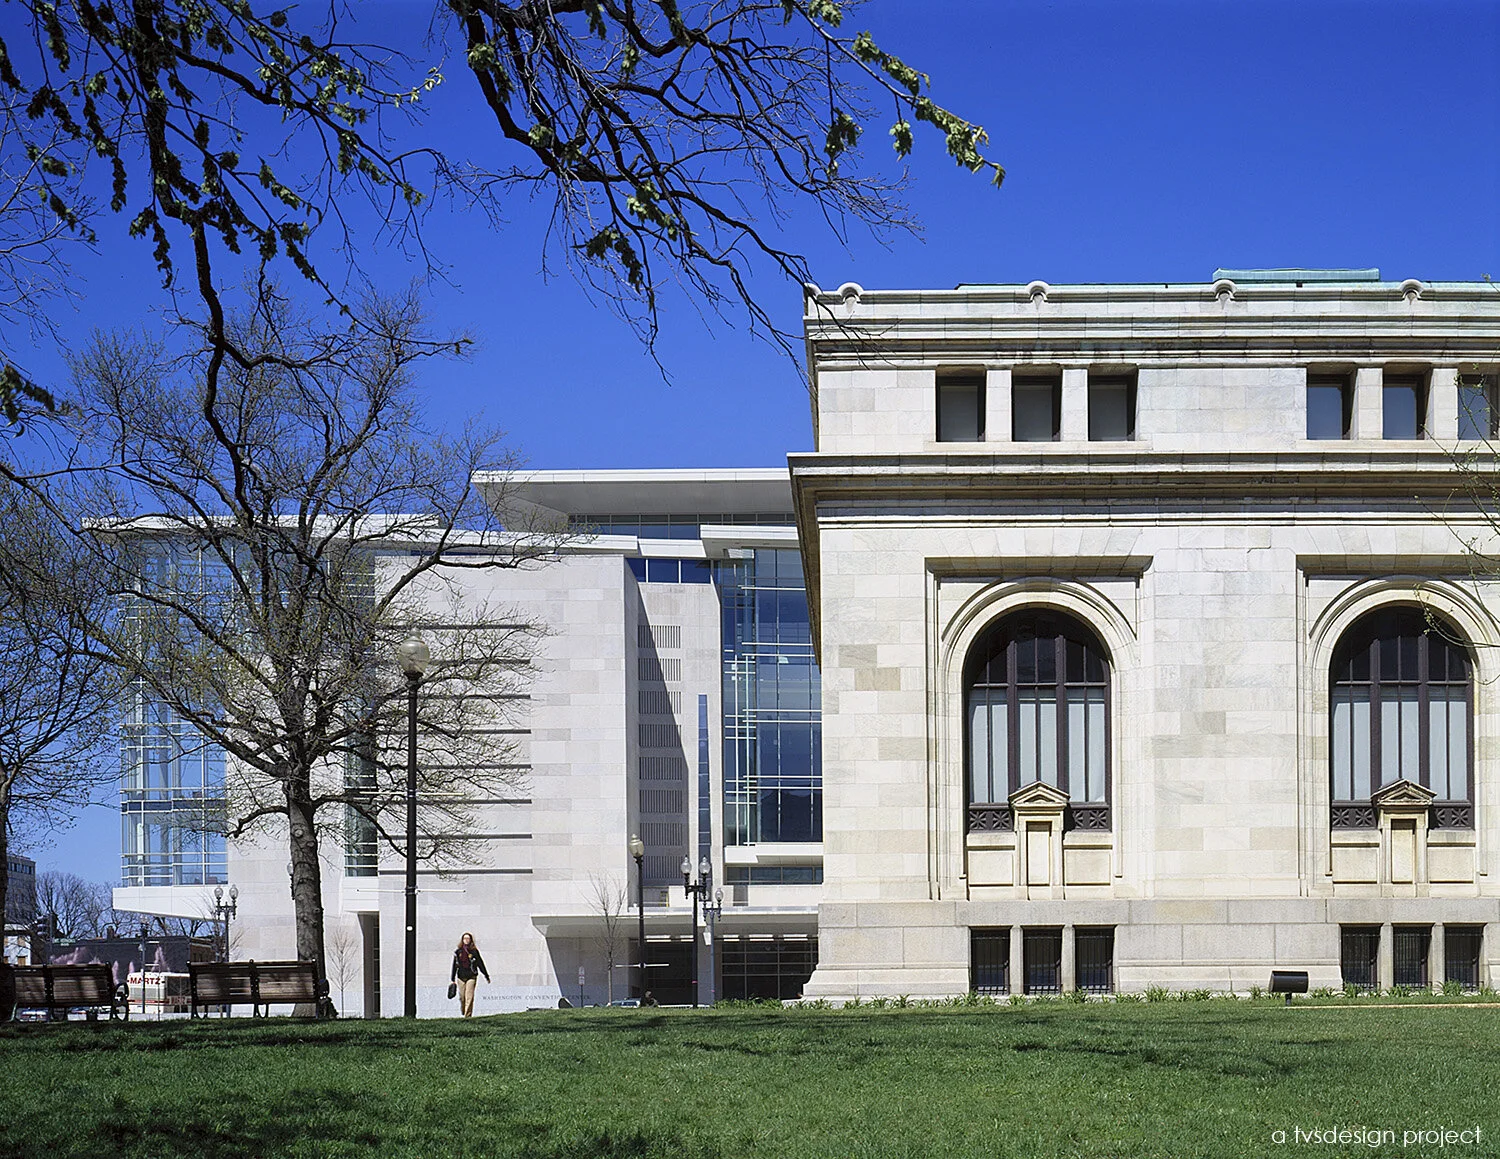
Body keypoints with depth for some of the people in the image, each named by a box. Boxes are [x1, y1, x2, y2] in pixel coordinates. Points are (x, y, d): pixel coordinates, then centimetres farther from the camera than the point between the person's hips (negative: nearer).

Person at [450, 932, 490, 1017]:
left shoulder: (474, 951, 2)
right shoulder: (458, 951, 7)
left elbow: (480, 963, 7)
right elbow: (454, 965, 11)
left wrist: (486, 976, 12)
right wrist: (452, 979, 10)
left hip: (471, 976, -2)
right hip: (461, 977, 2)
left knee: (469, 997, -11)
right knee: (462, 997, 3)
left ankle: (468, 1015, -12)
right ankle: (463, 1013, 22)